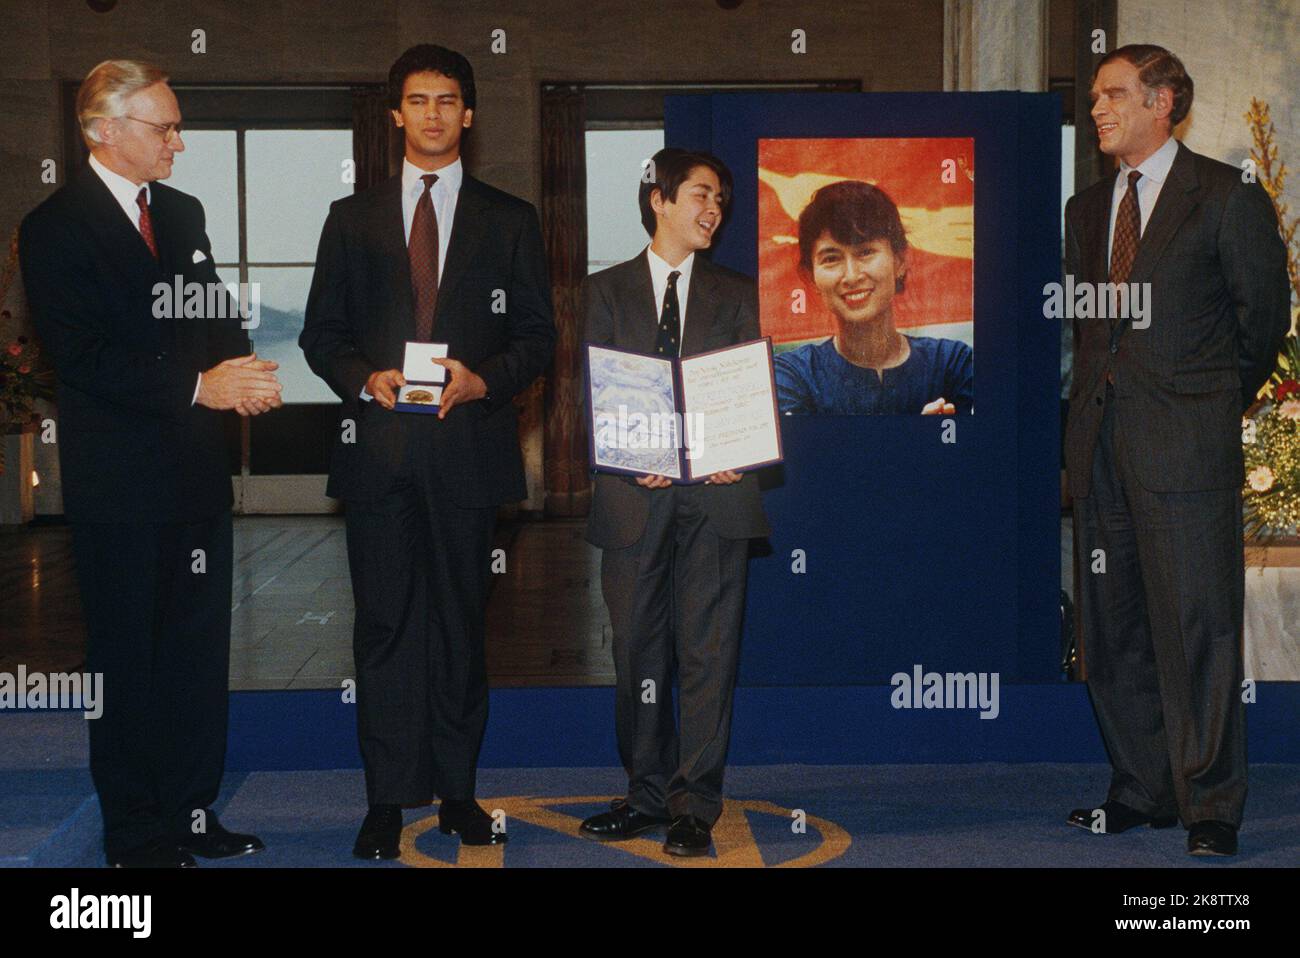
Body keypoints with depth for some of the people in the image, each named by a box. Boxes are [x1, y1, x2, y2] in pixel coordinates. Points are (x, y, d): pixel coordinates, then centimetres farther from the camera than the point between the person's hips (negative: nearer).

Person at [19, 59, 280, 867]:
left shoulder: (183, 214, 14)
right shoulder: (55, 229, -9)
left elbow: (220, 318, 16)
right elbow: (83, 359, -18)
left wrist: (243, 371, -7)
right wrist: (198, 387, -22)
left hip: (196, 474, 7)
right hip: (121, 483, -7)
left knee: (199, 651, 12)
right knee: (128, 663, 3)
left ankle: (192, 815, 23)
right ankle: (137, 837, 14)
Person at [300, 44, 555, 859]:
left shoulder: (509, 220, 11)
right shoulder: (353, 219, 13)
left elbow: (538, 334, 7)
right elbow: (322, 332, 10)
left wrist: (483, 380, -12)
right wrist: (364, 378, -10)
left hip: (469, 445, 0)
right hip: (378, 446, 1)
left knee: (462, 621, 4)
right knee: (385, 624, 0)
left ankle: (457, 791, 13)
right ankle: (389, 800, 5)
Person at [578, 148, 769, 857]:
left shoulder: (736, 295, 16)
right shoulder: (606, 291, 12)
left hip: (715, 495, 0)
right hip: (636, 498, 0)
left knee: (709, 651, -3)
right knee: (638, 654, 5)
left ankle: (695, 805, 2)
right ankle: (646, 795, 16)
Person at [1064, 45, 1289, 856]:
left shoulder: (1228, 196, 0)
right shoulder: (1087, 208, 17)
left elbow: (1265, 316, 4)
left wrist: (1212, 403, 8)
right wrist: (1101, 396, 11)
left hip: (1186, 443, -6)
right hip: (1100, 439, 6)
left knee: (1198, 624, -5)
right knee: (1113, 626, 8)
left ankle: (1212, 805, 3)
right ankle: (1144, 790, 19)